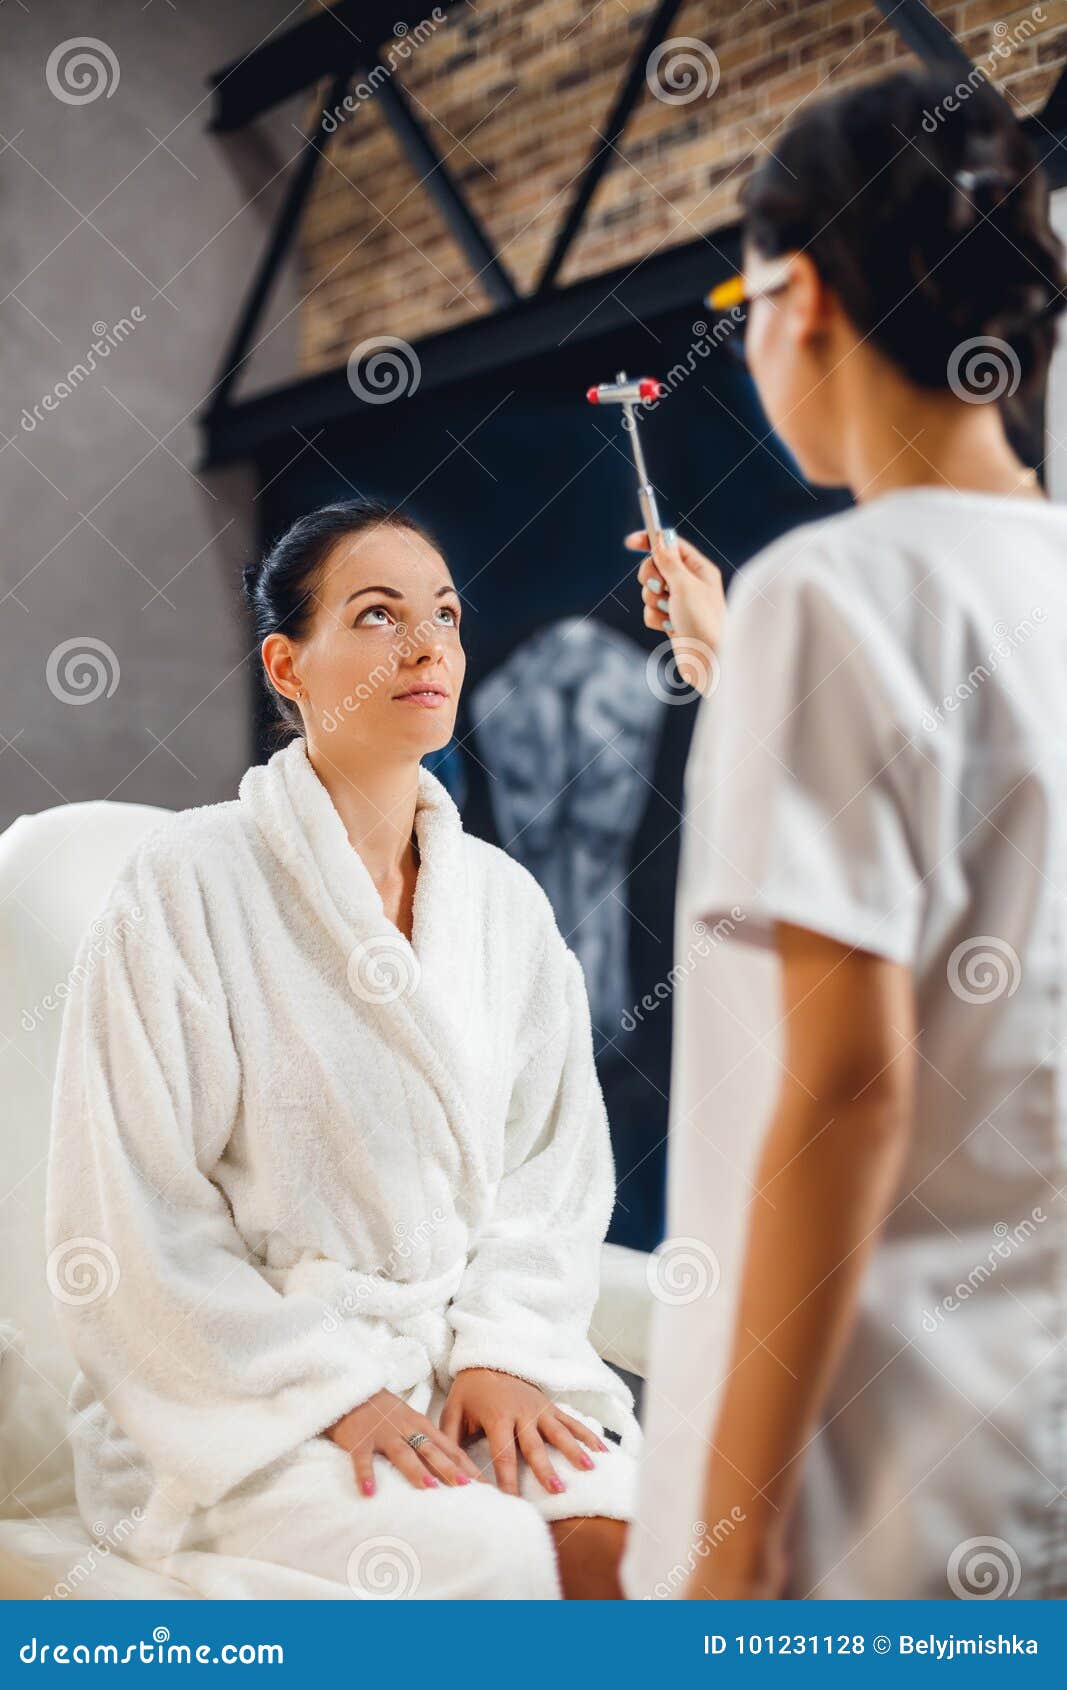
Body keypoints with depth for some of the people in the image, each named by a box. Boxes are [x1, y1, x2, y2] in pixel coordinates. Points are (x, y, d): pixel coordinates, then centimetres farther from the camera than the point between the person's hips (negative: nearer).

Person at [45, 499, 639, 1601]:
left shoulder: (505, 900, 8)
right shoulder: (189, 880, -9)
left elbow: (557, 1160, 9)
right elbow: (132, 1213, -10)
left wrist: (502, 1350, -7)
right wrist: (333, 1389, -14)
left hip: (469, 1354, 5)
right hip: (241, 1390, -4)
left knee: (624, 1531, -22)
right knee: (490, 1554, -27)